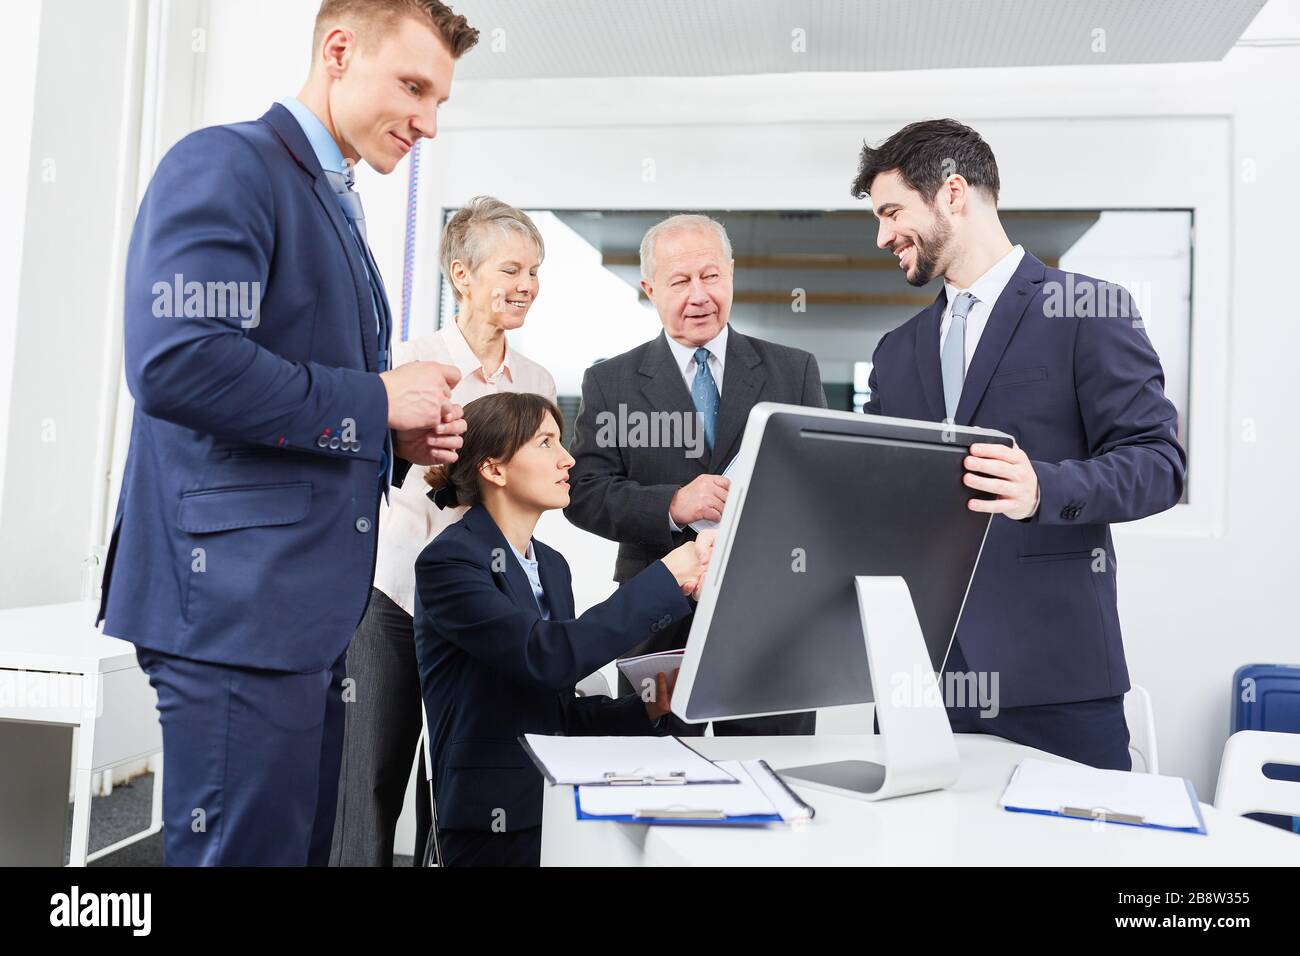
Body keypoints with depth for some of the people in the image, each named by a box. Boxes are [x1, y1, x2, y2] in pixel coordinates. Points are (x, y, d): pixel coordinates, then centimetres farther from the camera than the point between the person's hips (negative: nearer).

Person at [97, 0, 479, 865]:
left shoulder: (339, 211, 20)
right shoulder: (224, 166, -8)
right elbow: (177, 362, -24)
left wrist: (401, 441, 6)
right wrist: (374, 402, -15)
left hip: (311, 609, 9)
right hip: (238, 600, -9)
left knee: (303, 845, 16)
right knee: (246, 848, -1)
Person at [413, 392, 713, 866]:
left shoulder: (551, 564, 13)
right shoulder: (449, 560, -10)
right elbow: (547, 657, -25)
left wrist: (644, 708, -3)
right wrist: (668, 576, -22)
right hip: (498, 824, -7)